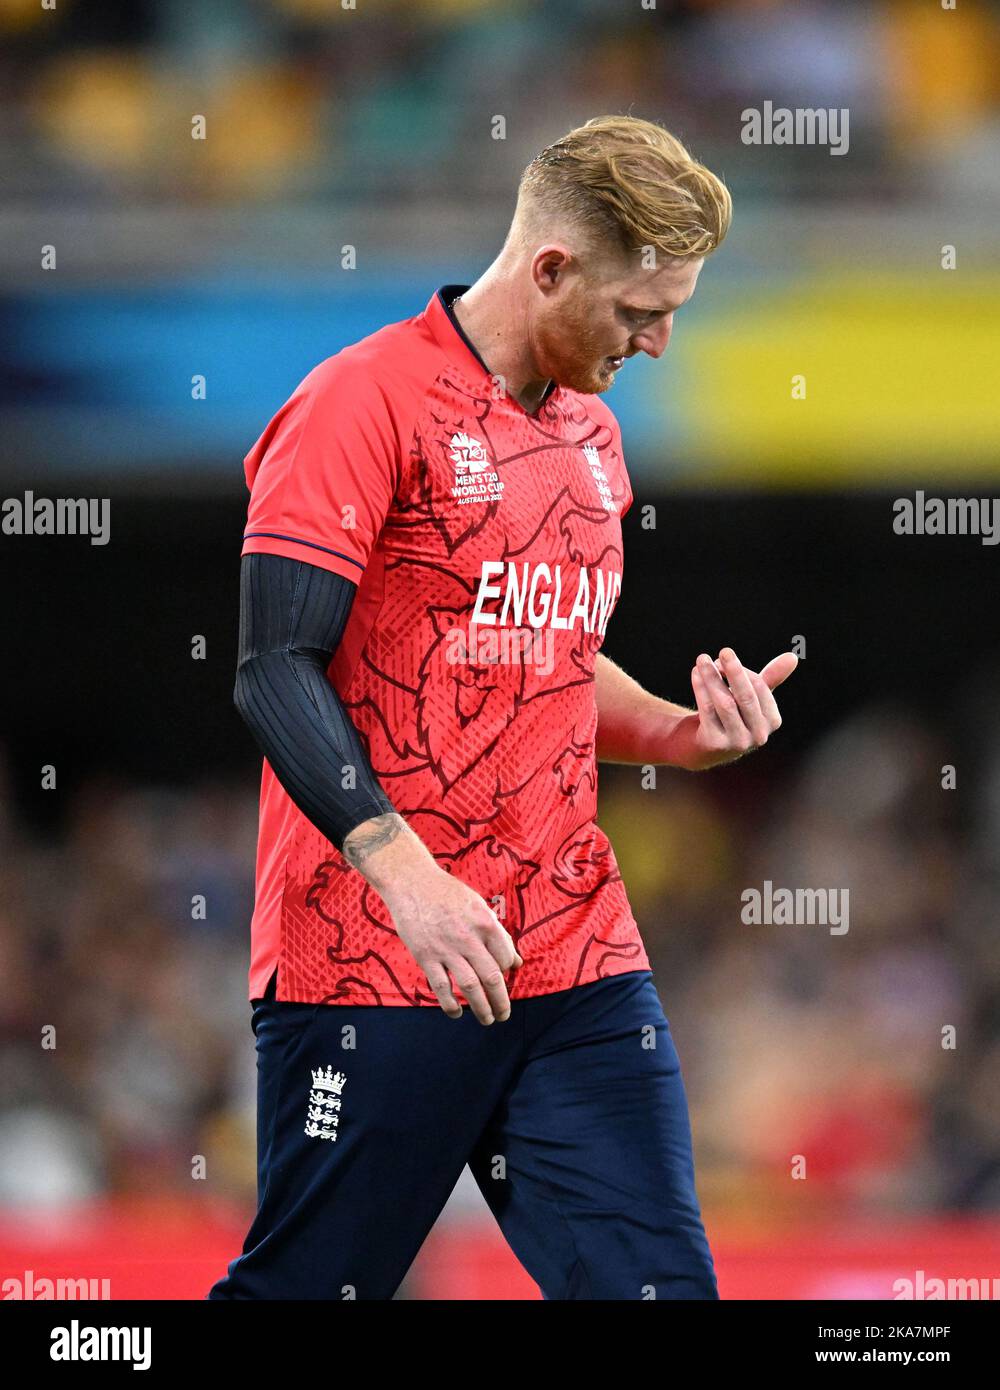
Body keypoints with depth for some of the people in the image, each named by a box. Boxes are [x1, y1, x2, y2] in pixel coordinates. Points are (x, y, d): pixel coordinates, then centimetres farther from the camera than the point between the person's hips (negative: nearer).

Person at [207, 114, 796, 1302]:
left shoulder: (593, 436, 17)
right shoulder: (364, 403, -8)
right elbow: (277, 669, -14)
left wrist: (682, 733, 7)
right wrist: (405, 872, -25)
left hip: (577, 957, 7)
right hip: (372, 969, -7)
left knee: (655, 1278, -2)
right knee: (304, 1286, -1)